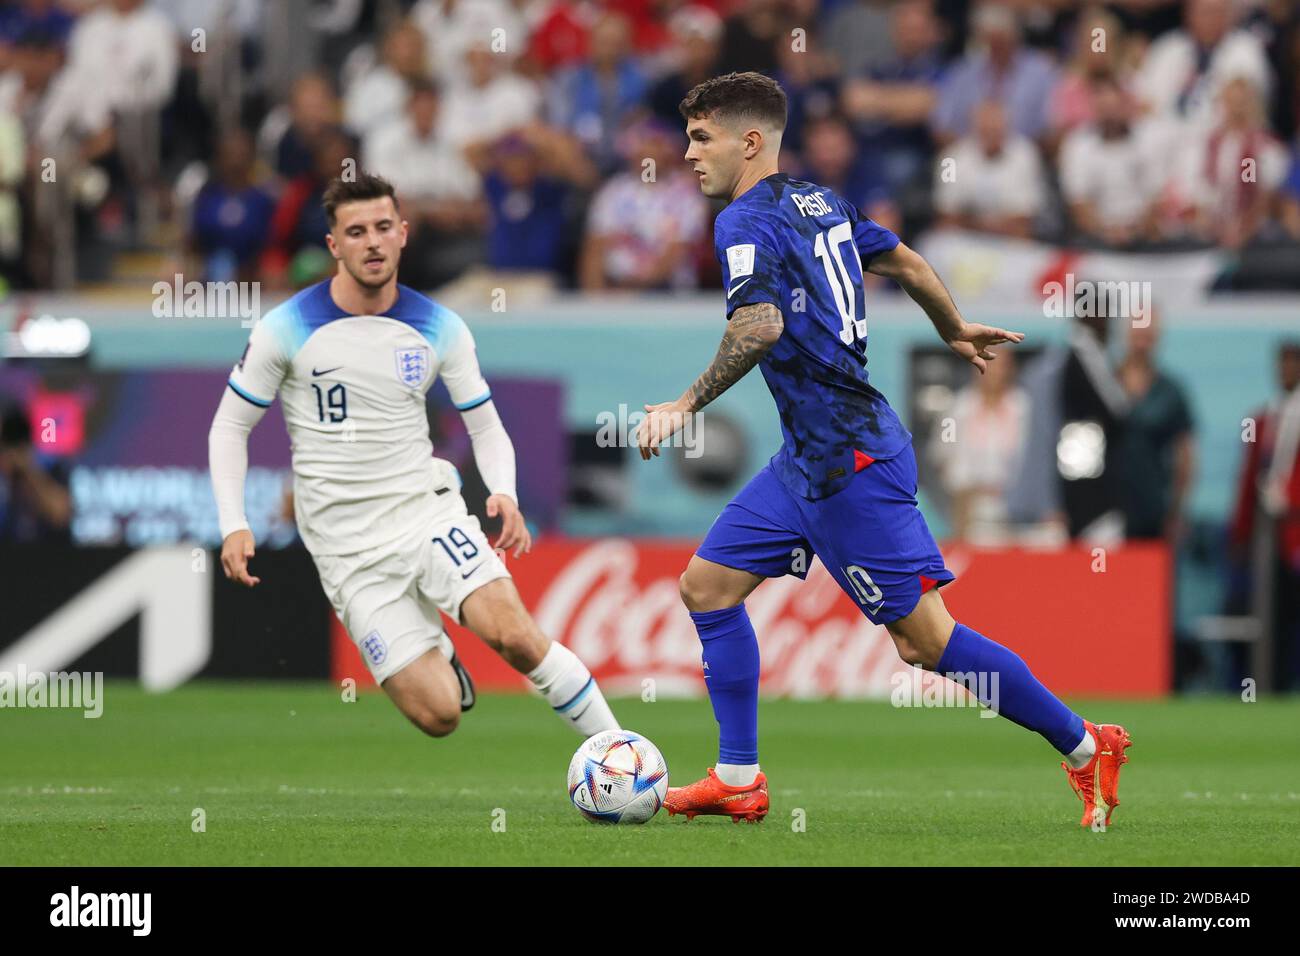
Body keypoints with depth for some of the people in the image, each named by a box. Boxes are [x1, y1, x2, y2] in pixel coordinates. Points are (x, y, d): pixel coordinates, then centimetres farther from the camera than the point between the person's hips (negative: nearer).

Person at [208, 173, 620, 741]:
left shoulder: (439, 329, -1)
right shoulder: (288, 330, -7)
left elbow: (486, 427, 9)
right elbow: (231, 425, 3)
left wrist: (504, 494, -12)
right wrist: (234, 526, -9)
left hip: (427, 509, 1)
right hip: (347, 546, -1)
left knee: (514, 636, -25)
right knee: (439, 716, -11)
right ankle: (436, 650, 27)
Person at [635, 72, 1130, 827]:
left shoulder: (747, 222, -14)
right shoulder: (819, 201, 12)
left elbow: (761, 326, -31)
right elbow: (903, 261, 24)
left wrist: (687, 405, -23)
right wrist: (955, 331, 40)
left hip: (848, 460, -10)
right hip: (809, 458, 10)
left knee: (924, 639, -6)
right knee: (708, 584, 10)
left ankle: (1085, 745, 3)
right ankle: (738, 781, 11)